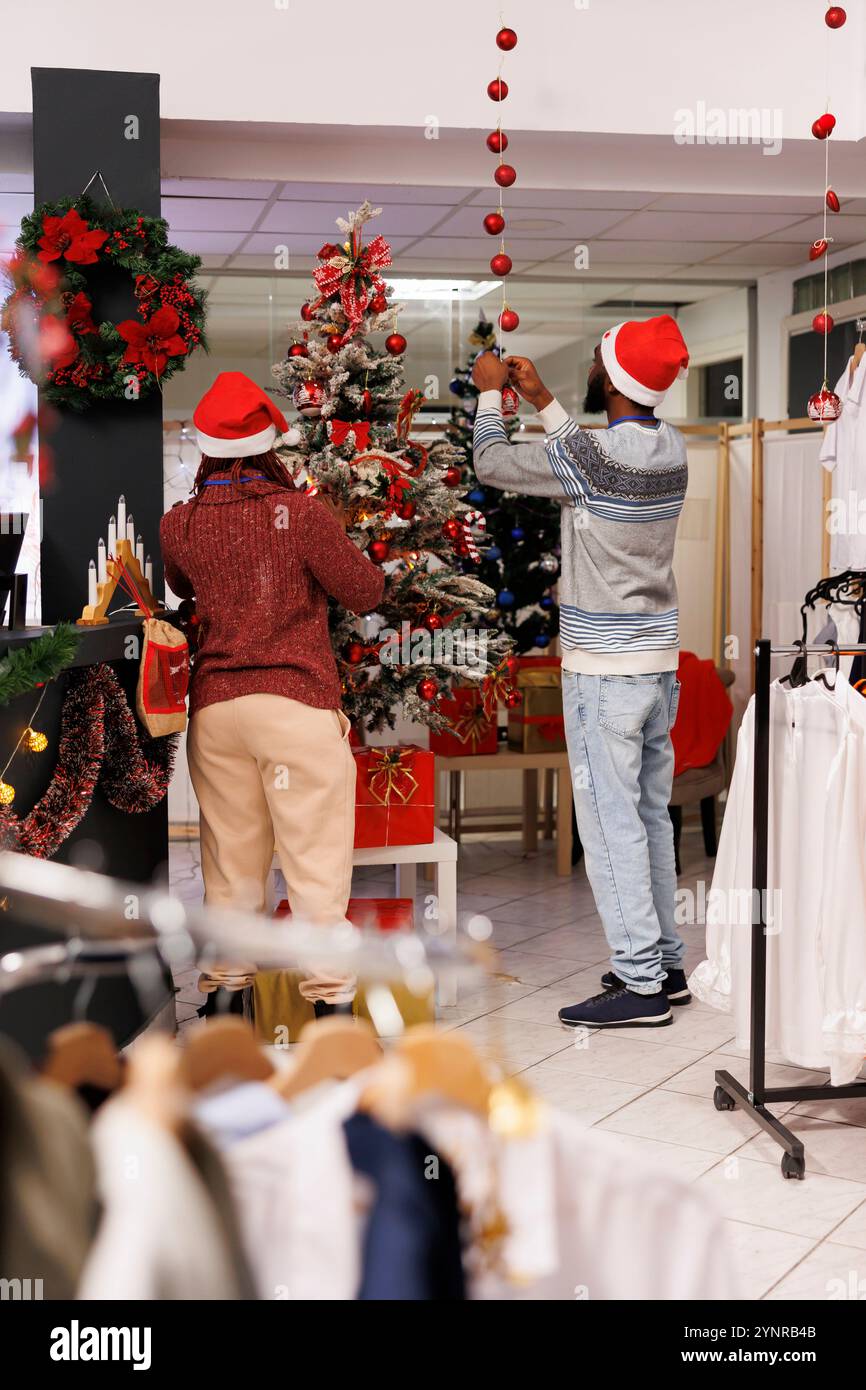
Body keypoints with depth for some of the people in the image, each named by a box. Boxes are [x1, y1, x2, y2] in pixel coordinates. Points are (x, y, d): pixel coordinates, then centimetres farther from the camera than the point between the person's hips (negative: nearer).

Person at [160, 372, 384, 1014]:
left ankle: (227, 984, 23)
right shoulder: (303, 512, -9)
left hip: (214, 707, 4)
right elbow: (366, 593, 1)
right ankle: (329, 996, 7)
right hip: (297, 701, -4)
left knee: (231, 858, 14)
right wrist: (330, 535, 16)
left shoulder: (179, 525, 3)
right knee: (315, 858, 2)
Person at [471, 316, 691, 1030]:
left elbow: (492, 464, -3)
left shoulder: (588, 455, -18)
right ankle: (665, 963, 23)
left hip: (604, 673, -8)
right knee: (653, 817, 15)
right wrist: (541, 400, 25)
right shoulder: (672, 448, 4)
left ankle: (641, 984, 1)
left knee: (612, 823, -3)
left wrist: (490, 392, 13)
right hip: (661, 663, 8)